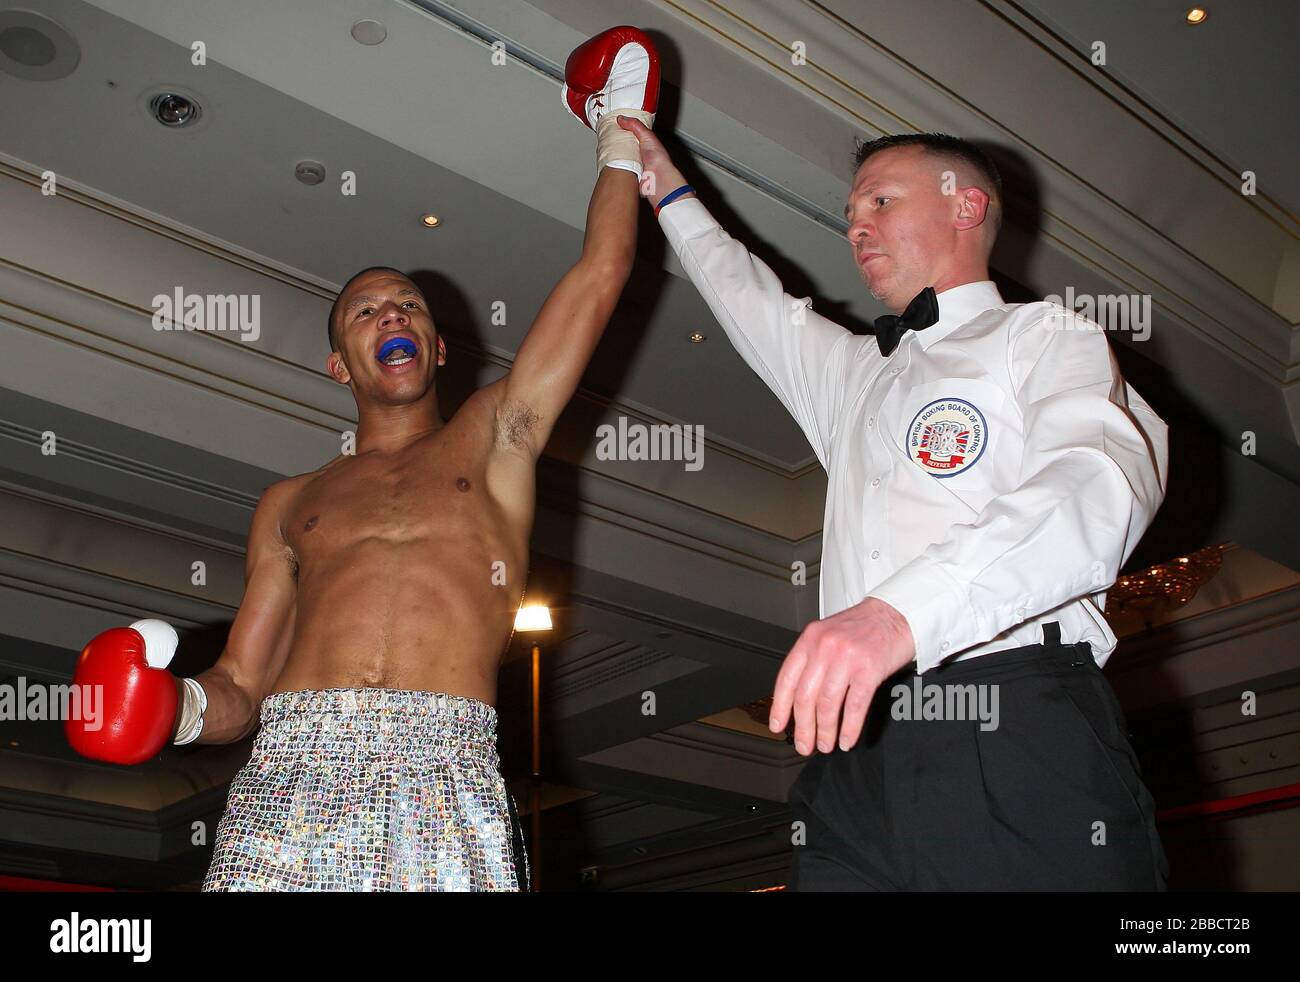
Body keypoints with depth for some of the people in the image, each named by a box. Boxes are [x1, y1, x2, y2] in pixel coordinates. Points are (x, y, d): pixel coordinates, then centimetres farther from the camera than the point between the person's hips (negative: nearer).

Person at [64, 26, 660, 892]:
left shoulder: (491, 442, 17)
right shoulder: (291, 505, 23)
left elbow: (601, 272, 16)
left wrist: (623, 135, 27)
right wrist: (180, 706, -2)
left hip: (446, 781, -1)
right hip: (290, 770, 2)